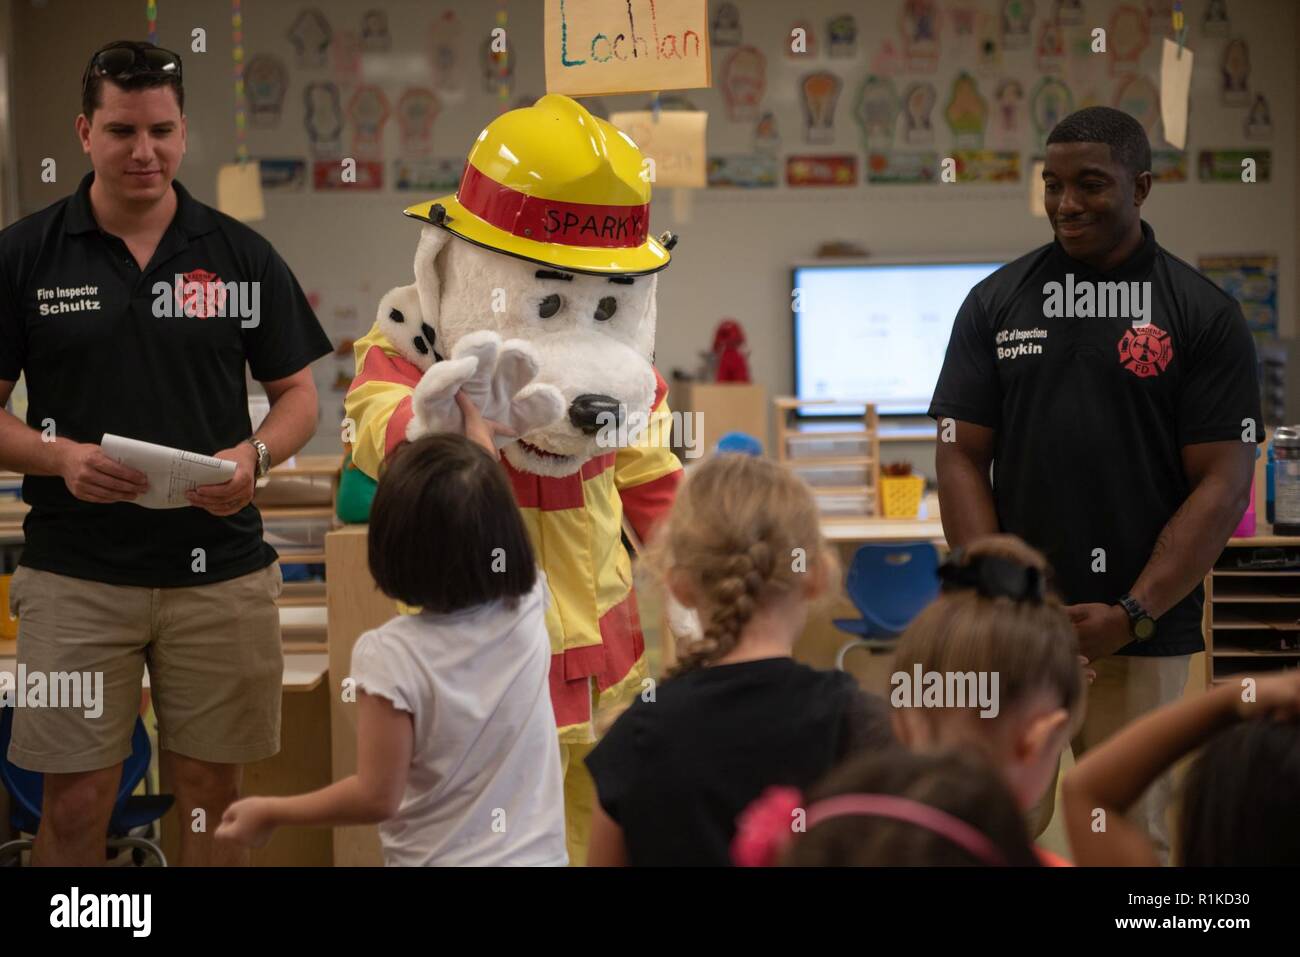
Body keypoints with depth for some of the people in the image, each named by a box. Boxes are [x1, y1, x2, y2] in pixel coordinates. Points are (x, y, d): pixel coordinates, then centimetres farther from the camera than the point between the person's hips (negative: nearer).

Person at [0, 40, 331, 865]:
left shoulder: (243, 256, 4)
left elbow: (299, 396, 9)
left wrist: (253, 456, -12)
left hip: (221, 572, 1)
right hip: (75, 574, -1)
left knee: (213, 793, 9)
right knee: (75, 804, 1)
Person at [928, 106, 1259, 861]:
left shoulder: (1205, 316, 0)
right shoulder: (997, 303, 7)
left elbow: (1223, 485, -3)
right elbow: (961, 456, 5)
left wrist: (1131, 615, -11)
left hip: (1144, 631, -1)